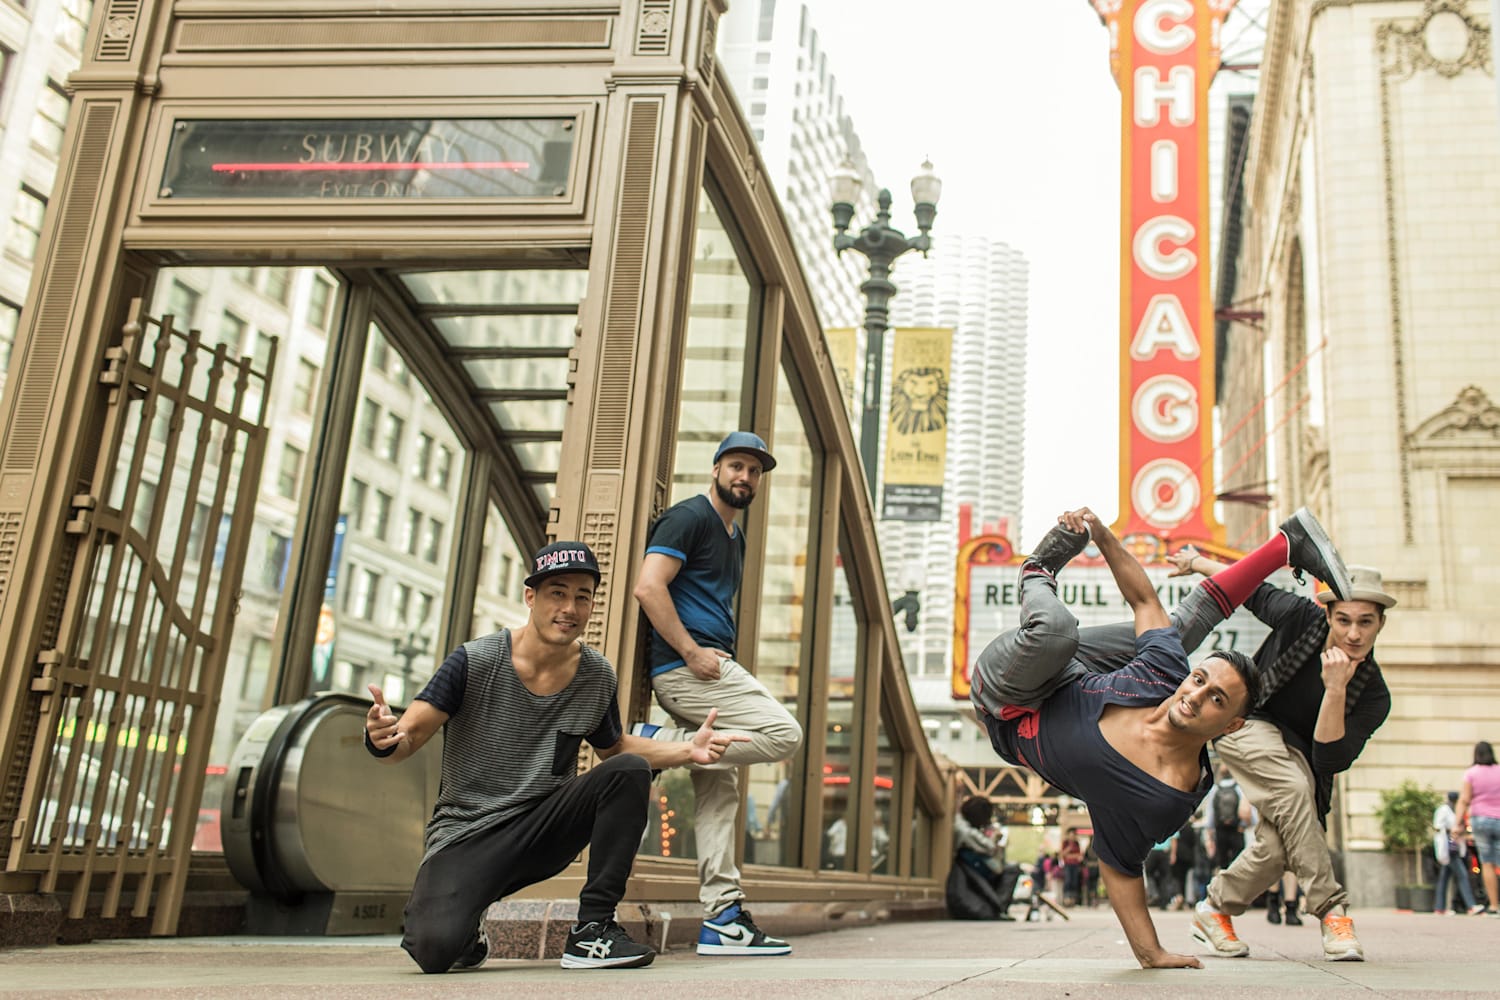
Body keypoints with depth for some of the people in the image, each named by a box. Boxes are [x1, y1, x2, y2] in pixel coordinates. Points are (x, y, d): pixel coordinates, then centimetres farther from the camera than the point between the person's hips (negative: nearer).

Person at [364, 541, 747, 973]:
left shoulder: (597, 677, 0)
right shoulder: (474, 662, -12)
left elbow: (613, 747, 18)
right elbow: (407, 739, -14)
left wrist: (687, 751, 3)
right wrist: (381, 739, -39)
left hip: (544, 831, 4)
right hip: (466, 836, -3)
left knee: (630, 771, -19)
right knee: (435, 950, -28)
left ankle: (592, 930, -13)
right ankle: (466, 936, 12)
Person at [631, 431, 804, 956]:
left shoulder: (735, 536, 24)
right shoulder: (689, 517, -6)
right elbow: (648, 586, -17)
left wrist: (722, 657, 16)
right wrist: (691, 652, -20)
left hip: (708, 667, 10)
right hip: (687, 667, -10)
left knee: (718, 793, 7)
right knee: (783, 734, -16)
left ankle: (722, 921, 9)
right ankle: (655, 742, -11)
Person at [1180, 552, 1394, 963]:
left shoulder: (1373, 694, -18)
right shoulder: (1301, 619, -19)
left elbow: (1332, 760, -28)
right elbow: (1251, 589, 1)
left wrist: (1336, 689, -39)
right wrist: (1197, 562, 10)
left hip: (1294, 750, 2)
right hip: (1246, 722, -2)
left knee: (1278, 844, -19)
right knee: (1292, 788, -32)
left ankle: (1213, 911, 5)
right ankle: (1331, 911, -27)